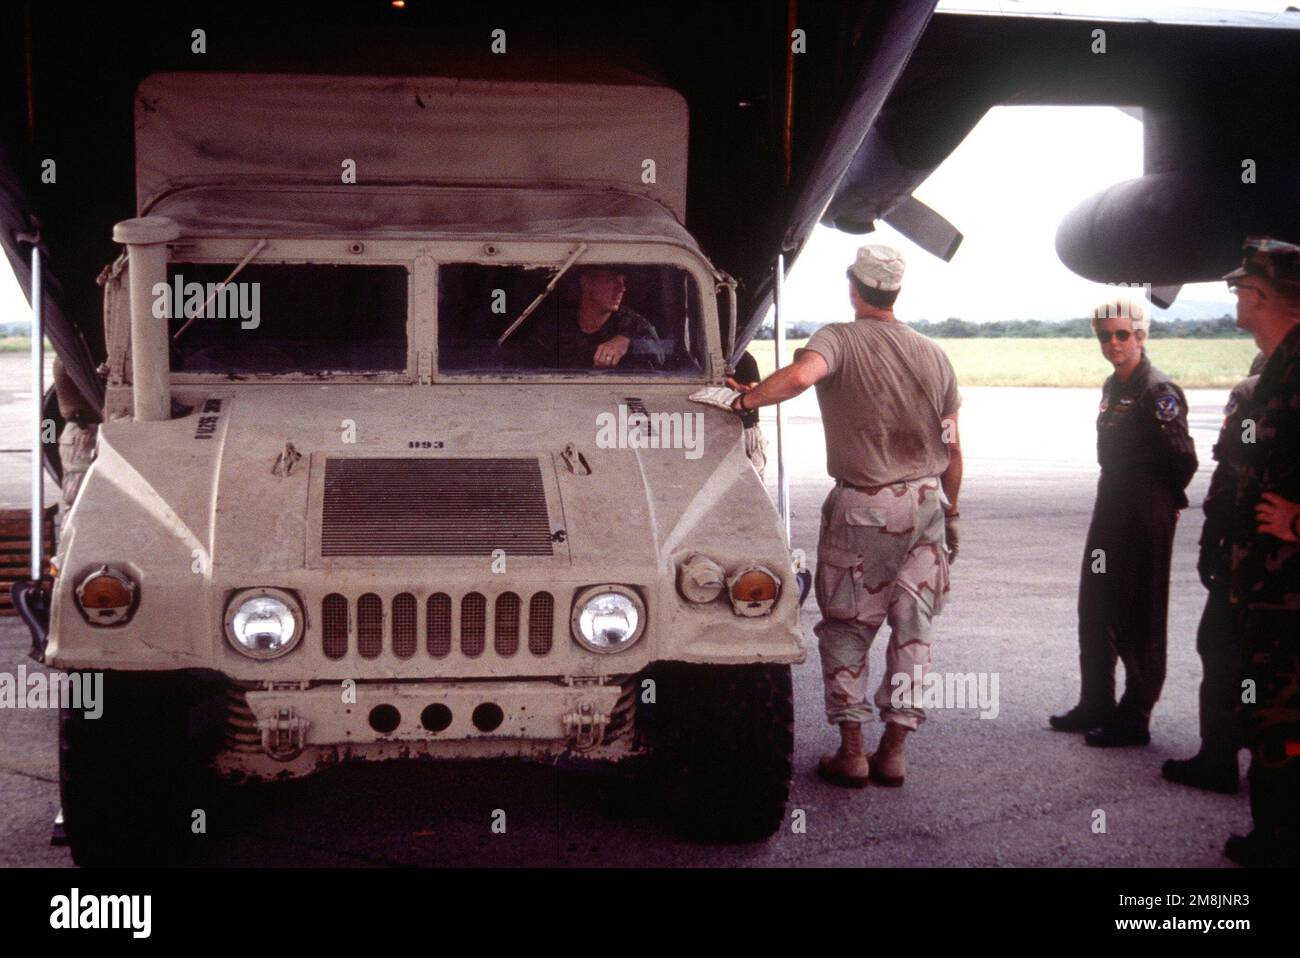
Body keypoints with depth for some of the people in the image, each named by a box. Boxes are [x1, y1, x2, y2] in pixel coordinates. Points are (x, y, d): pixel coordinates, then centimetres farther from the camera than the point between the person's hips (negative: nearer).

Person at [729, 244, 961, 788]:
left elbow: (801, 374, -32)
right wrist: (950, 512, 18)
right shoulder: (933, 356, 6)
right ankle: (893, 750, 11)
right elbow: (952, 449, 8)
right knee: (911, 627, 9)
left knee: (846, 627, 8)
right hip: (925, 501, 4)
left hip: (860, 507, -4)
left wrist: (742, 401, -21)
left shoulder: (841, 340, -8)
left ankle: (851, 751, 8)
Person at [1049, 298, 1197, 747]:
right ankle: (1096, 706, 28)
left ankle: (1135, 719, 8)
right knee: (1095, 609, 16)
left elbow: (1183, 459, -19)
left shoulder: (1158, 391, -16)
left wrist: (1167, 499, -5)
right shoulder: (1113, 387, 12)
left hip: (1145, 517, -9)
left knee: (1138, 617, -1)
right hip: (1109, 507, 9)